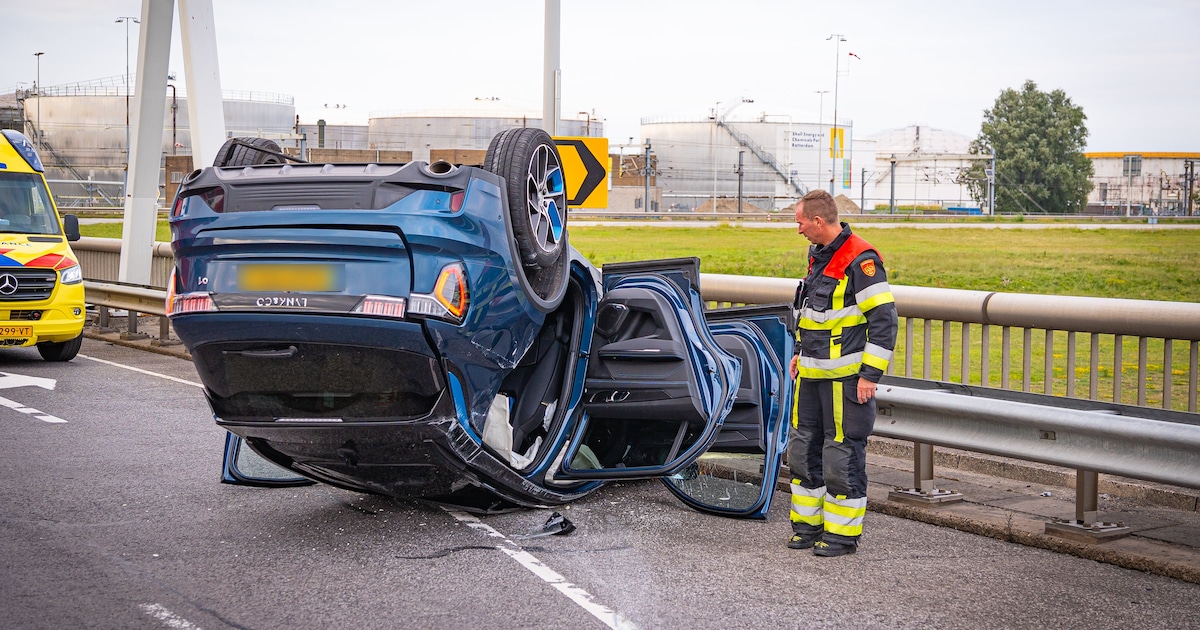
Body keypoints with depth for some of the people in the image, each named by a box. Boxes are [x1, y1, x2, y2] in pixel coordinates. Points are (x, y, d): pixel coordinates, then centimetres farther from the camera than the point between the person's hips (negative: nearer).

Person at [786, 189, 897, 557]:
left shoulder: (860, 260, -16)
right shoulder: (818, 255, 13)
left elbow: (884, 320, -18)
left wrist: (870, 375, -19)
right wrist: (801, 352, 23)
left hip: (845, 376, -9)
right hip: (812, 374, 9)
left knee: (843, 455, -2)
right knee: (803, 450, 13)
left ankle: (843, 534, 7)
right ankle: (808, 524, 24)